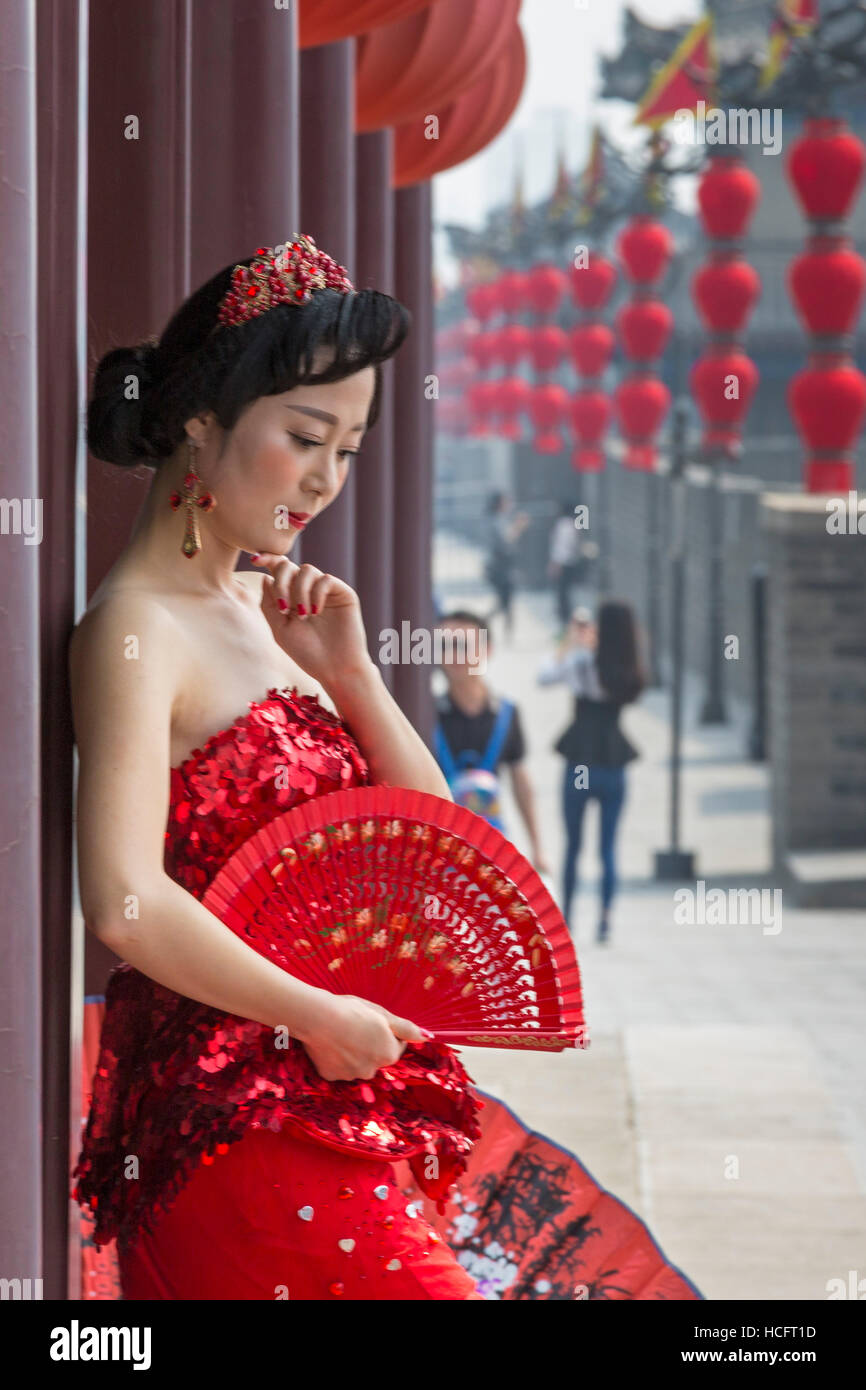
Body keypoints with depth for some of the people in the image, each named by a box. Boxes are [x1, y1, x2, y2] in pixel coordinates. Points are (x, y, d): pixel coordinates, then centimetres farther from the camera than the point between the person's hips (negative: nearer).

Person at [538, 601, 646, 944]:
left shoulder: (583, 661, -12)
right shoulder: (632, 675, -2)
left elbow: (544, 676, 2)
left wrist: (569, 642, 9)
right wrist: (585, 644, 18)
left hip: (580, 764, -2)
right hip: (614, 765, 2)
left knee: (573, 846, 10)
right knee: (608, 848, 7)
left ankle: (565, 919, 14)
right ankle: (605, 920, 1)